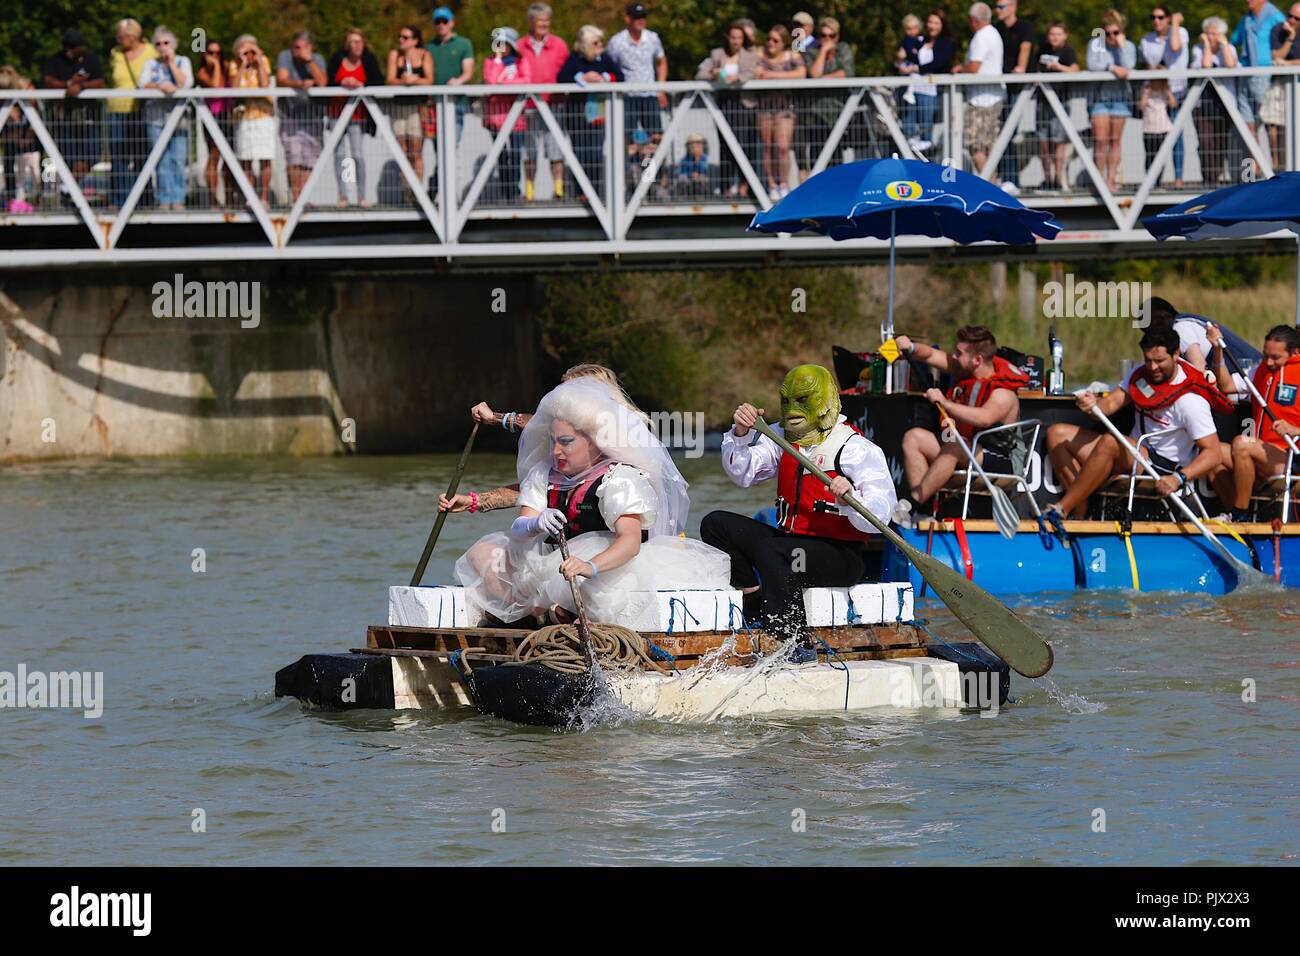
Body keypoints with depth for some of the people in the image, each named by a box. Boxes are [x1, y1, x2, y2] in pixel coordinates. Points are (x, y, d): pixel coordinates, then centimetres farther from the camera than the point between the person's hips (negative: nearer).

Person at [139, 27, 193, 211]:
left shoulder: (183, 62, 11)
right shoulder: (151, 64, 13)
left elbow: (186, 83, -5)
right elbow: (143, 83, -3)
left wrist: (171, 63, -3)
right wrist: (160, 86, -20)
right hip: (156, 117, 1)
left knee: (178, 160, -5)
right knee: (161, 161, -5)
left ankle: (178, 200, -2)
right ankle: (164, 200, -2)